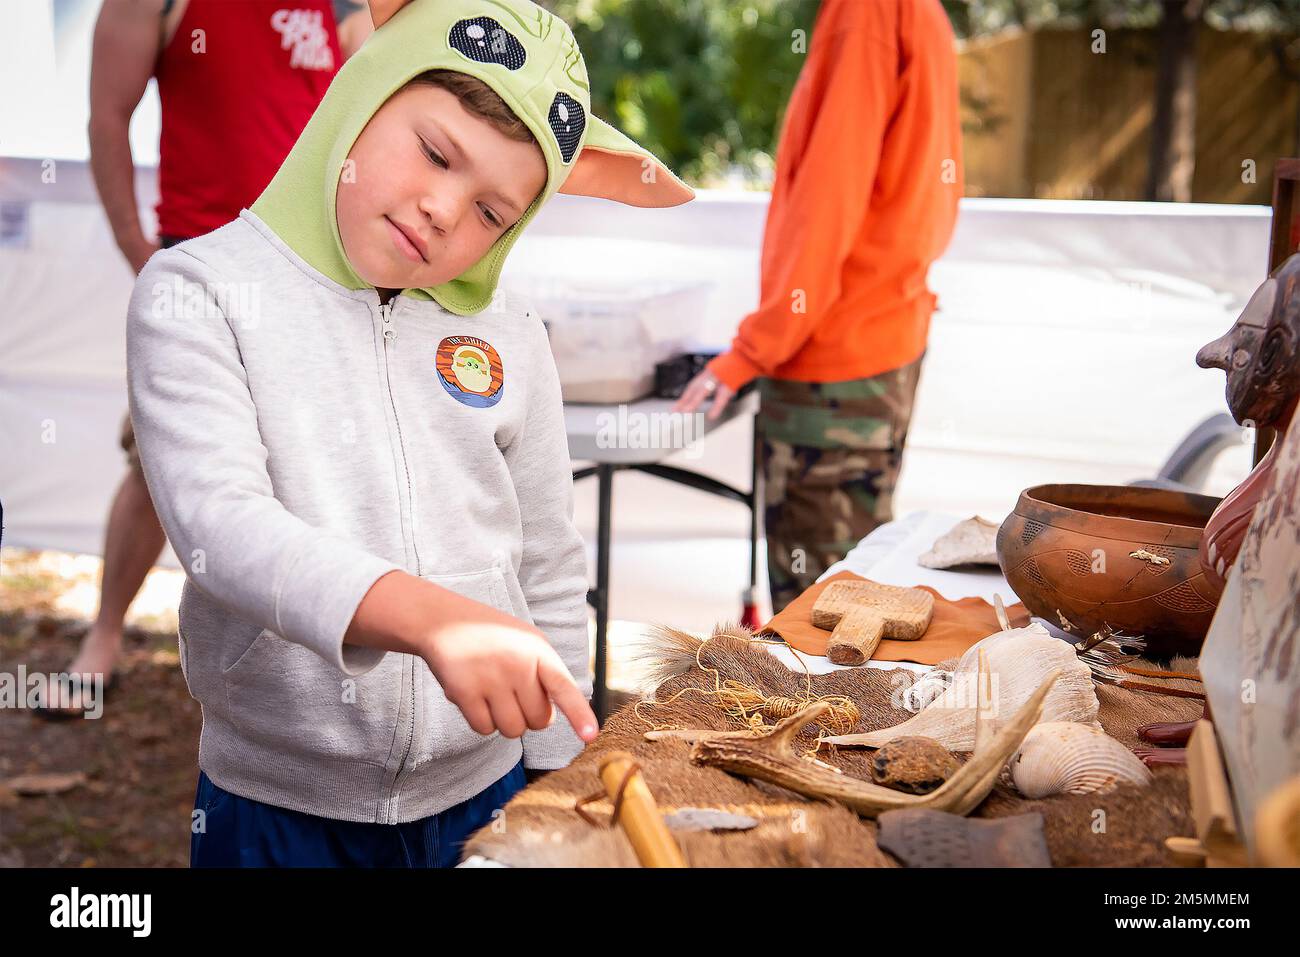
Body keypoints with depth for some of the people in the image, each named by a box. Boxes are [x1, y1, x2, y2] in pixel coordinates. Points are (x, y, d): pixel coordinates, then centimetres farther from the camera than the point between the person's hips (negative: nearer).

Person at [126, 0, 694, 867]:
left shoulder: (508, 338, 2)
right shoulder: (200, 293, -9)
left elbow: (552, 580, 8)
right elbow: (220, 522, -24)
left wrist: (558, 783, 10)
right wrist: (432, 617, -37)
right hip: (275, 808, -2)